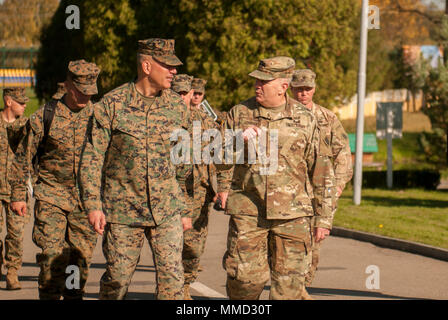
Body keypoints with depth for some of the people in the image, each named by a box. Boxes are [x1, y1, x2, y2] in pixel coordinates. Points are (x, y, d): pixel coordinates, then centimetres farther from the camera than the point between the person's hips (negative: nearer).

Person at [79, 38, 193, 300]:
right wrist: (93, 205, -11)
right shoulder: (112, 104, -4)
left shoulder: (177, 106, 6)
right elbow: (93, 157, -3)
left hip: (166, 210, 2)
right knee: (117, 278, 5)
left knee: (172, 277, -9)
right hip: (122, 209, -2)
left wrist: (185, 209, 13)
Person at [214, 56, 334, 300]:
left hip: (292, 214, 0)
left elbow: (318, 170, 7)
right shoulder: (239, 114, 6)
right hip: (247, 211, 0)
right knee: (245, 277, -3)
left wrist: (323, 218, 6)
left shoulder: (304, 119, 4)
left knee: (288, 282, -2)